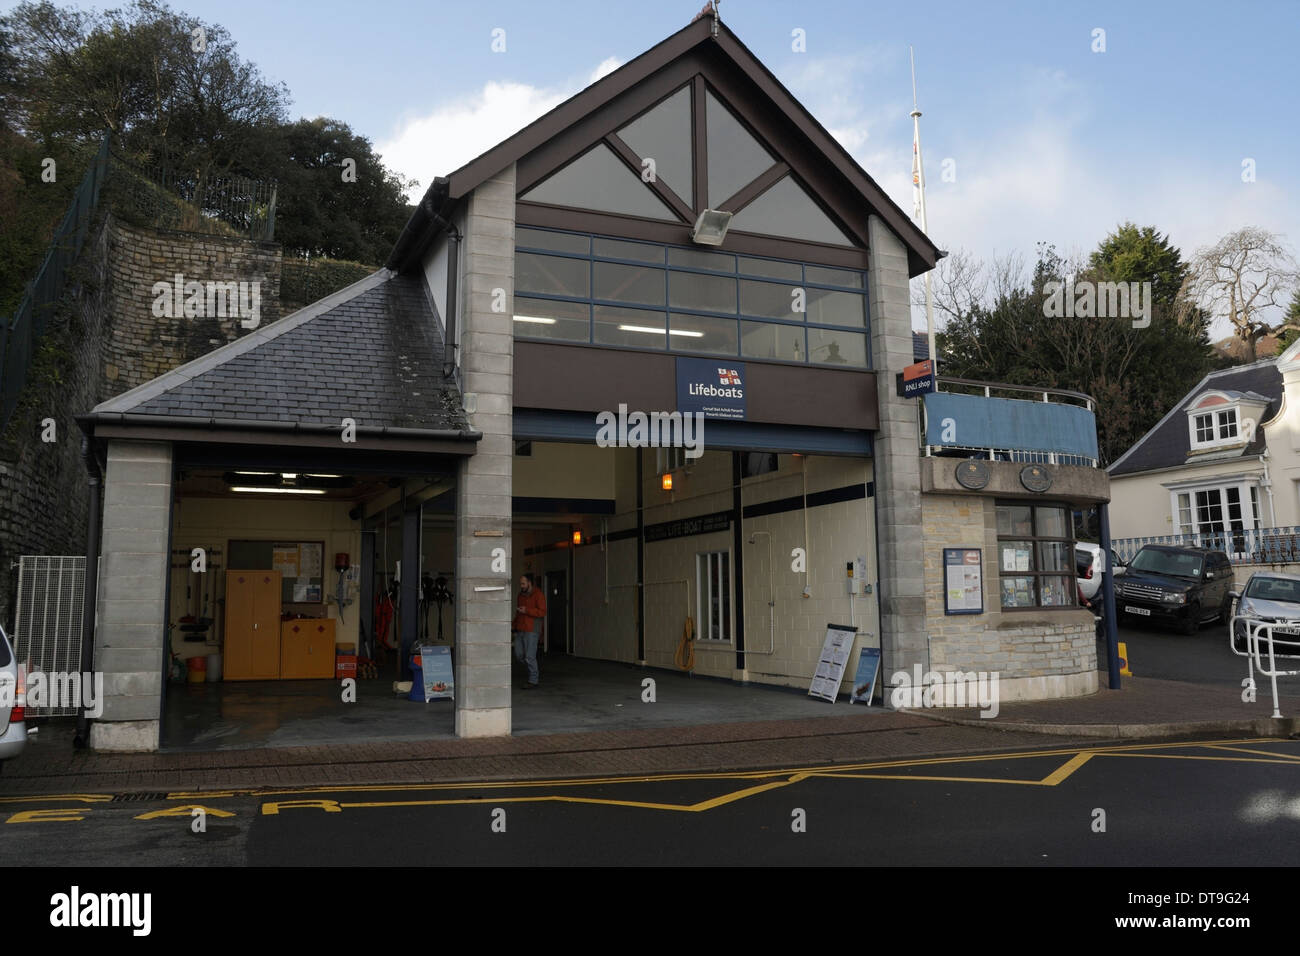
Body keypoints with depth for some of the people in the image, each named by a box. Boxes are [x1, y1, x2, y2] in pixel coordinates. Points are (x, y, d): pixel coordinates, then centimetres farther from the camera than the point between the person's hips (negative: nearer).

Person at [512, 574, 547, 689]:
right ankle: (533, 670, 25)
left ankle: (533, 681, 3)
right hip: (520, 630, 7)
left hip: (532, 630, -7)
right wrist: (513, 626, 12)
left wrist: (526, 611, -22)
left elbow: (542, 612, -16)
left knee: (529, 656, -7)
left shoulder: (538, 594, -8)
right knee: (519, 655, 5)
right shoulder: (521, 595, 14)